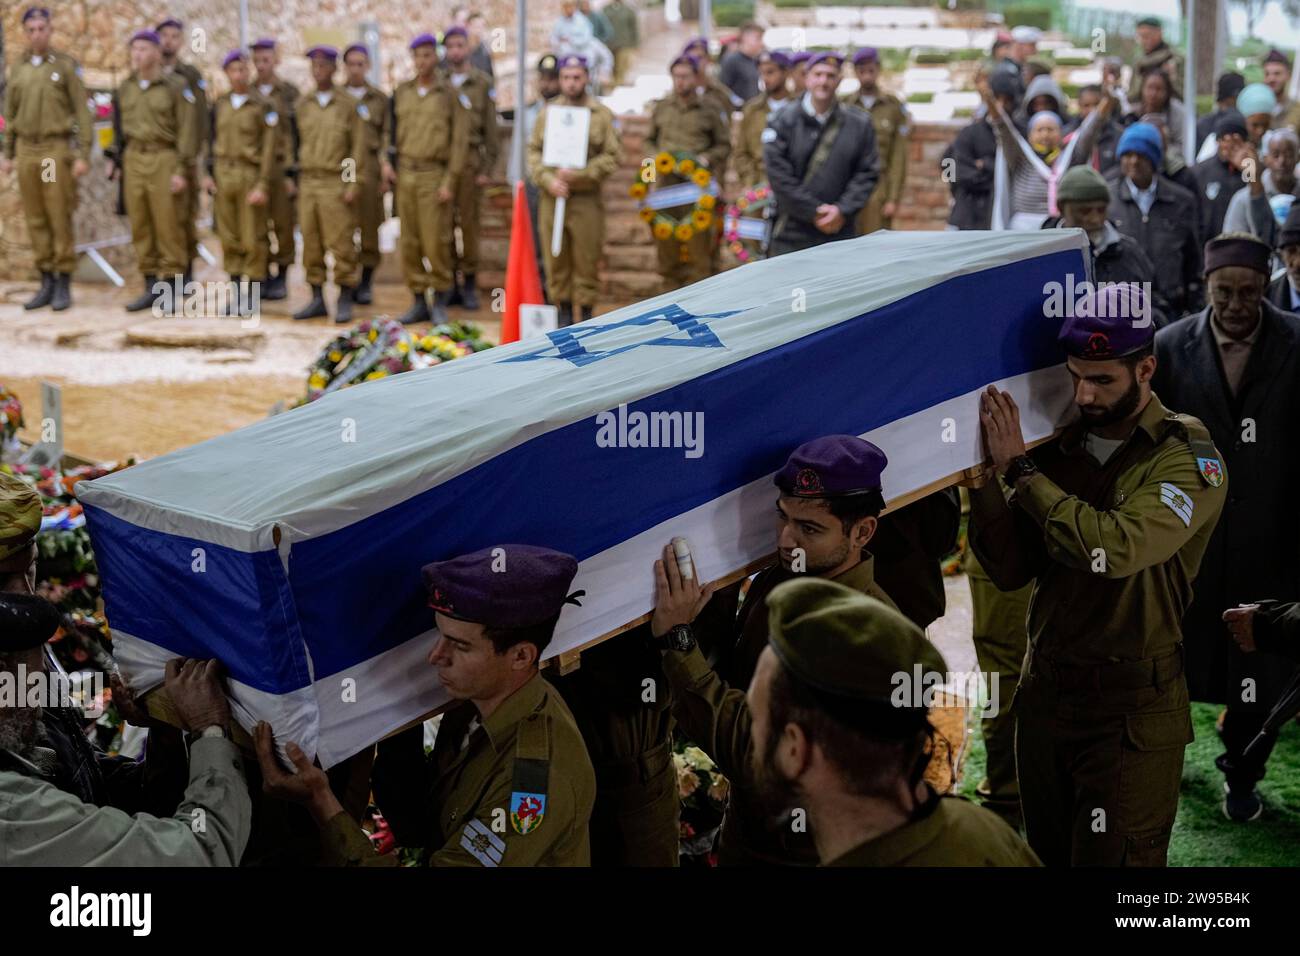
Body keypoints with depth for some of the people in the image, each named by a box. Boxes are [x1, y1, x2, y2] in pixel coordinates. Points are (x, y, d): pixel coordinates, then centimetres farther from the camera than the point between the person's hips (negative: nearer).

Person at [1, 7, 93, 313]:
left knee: (60, 219, -5)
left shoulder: (66, 66, -3)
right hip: (27, 151, 4)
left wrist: (83, 156, -13)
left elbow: (83, 112, -6)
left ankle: (63, 286, 2)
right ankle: (46, 284, 11)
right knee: (36, 220, 5)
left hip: (57, 149, -4)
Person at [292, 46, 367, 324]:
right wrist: (292, 179, 7)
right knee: (310, 243, 5)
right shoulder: (302, 105, 10)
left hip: (337, 184, -4)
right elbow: (299, 142, 13)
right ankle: (317, 299, 12)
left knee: (341, 243, -5)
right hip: (308, 183, 4)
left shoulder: (348, 105, -1)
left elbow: (359, 146, -3)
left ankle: (344, 302, 1)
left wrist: (354, 184, -10)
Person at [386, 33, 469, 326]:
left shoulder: (449, 93, -1)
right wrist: (388, 161, 7)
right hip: (404, 173, 5)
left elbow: (459, 140, -4)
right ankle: (419, 300, 13)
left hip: (434, 174, -5)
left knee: (435, 242, -6)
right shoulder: (402, 92, 13)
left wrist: (449, 181, -10)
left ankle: (440, 302, 6)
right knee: (409, 243, 5)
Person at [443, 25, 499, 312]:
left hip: (470, 160, -2)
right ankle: (451, 282, 9)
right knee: (444, 225, 2)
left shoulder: (483, 83, 5)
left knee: (468, 223, -2)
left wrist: (487, 169, -4)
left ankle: (469, 284, 5)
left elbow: (492, 129, 2)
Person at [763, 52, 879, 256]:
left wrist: (842, 210, -8)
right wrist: (814, 212, -10)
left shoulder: (860, 123, 6)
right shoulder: (784, 122, -1)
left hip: (840, 235, 1)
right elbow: (779, 176, -7)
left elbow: (868, 173, 5)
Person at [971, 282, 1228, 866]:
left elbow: (1114, 548, -28)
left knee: (1113, 858, 2)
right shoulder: (1058, 449, 5)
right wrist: (985, 478, -15)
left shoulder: (1189, 458, -11)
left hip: (1131, 708, -5)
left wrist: (1018, 468, -21)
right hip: (1044, 691, 5)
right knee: (1047, 855, 17)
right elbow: (1012, 571, -1)